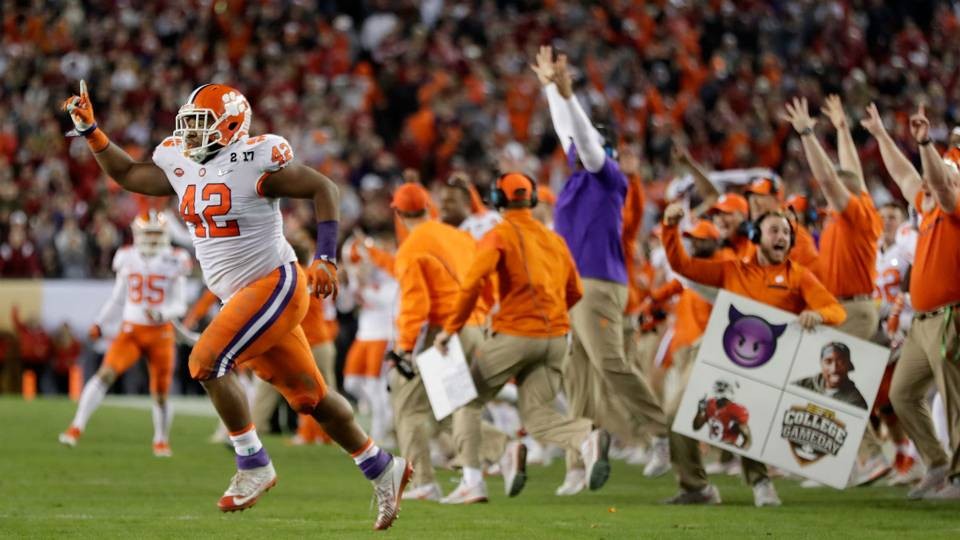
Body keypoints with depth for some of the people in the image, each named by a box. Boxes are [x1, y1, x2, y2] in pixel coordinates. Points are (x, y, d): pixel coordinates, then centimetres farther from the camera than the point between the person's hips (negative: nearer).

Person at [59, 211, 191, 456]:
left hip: (161, 333, -1)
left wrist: (162, 314, -21)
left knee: (161, 394, 2)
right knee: (105, 374, -19)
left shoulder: (173, 263, -3)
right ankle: (76, 428, -20)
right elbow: (117, 300, 14)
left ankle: (161, 441, 26)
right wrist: (100, 324, 5)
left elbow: (179, 305, -1)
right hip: (130, 330, 1)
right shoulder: (128, 260, 3)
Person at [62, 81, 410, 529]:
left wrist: (325, 258, -18)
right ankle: (383, 469, 23)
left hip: (273, 285, -8)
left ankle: (254, 466, -8)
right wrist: (89, 130, 13)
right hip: (243, 297, 8)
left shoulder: (254, 161, -15)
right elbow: (126, 174, 22)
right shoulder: (180, 165, 8)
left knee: (207, 362, -19)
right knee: (308, 396, 11)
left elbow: (323, 188, -12)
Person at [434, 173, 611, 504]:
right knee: (538, 417, 6)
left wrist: (451, 328, -11)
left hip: (514, 336, -5)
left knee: (467, 401, 11)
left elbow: (474, 281, -16)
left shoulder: (500, 235, -2)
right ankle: (588, 438, -25)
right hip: (556, 338, 5)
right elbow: (574, 292, 21)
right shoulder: (555, 240, 16)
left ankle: (472, 480, -1)